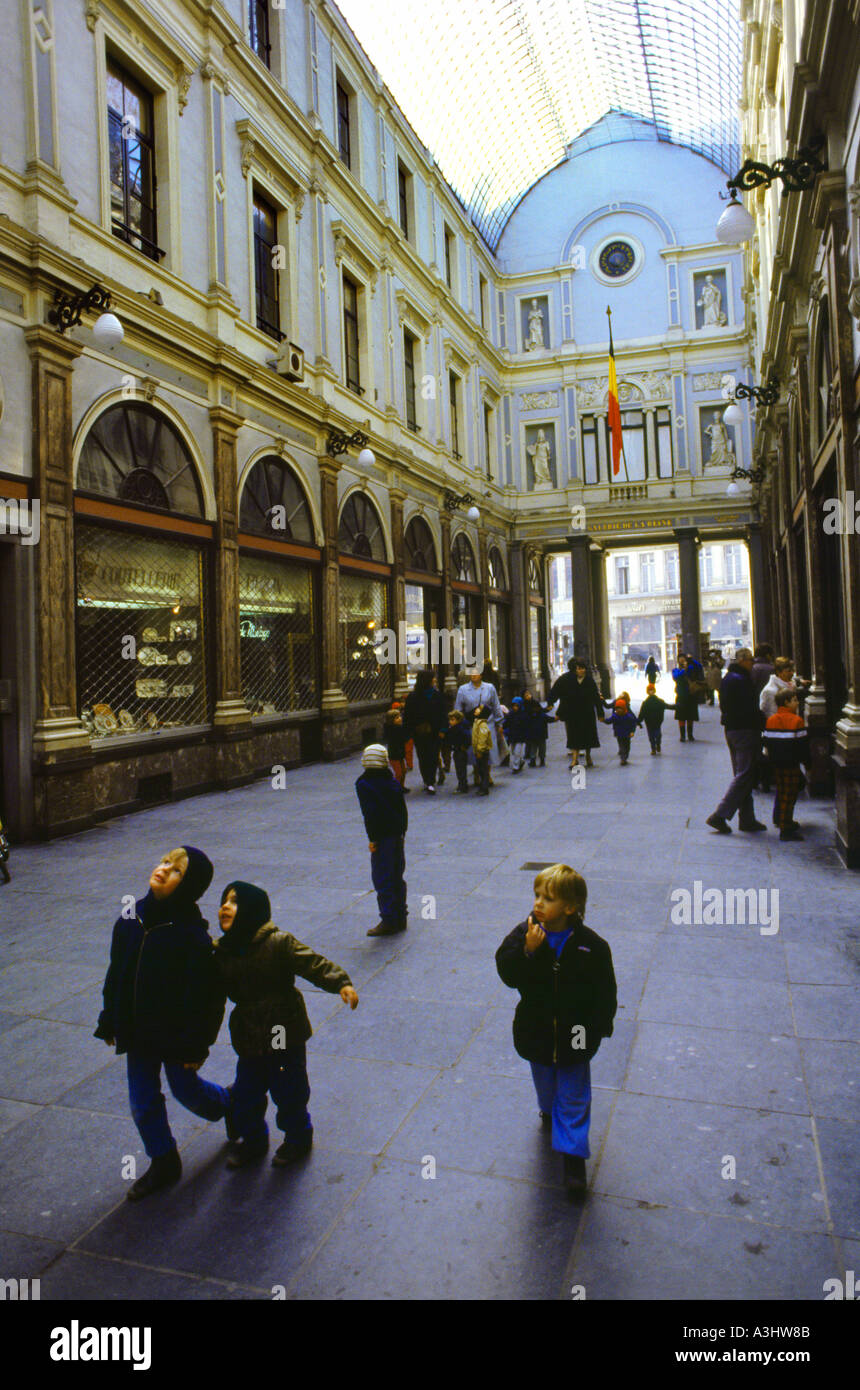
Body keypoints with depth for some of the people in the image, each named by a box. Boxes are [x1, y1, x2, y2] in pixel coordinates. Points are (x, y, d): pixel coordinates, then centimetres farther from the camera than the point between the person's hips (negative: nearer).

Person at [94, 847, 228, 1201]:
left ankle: (231, 1105, 47)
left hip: (176, 1035, -5)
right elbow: (116, 976, 6)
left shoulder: (193, 936, -25)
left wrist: (195, 1045, -17)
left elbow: (205, 997, -20)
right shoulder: (129, 921, -7)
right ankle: (163, 1163, 37)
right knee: (143, 1103, 15)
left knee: (187, 1091, 16)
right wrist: (109, 1022, 11)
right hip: (138, 1032, 6)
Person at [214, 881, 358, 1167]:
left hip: (285, 1036, -4)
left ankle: (297, 1138, 37)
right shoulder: (222, 951, -1)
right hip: (248, 1039, 5)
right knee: (245, 1094, 14)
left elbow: (314, 964, -22)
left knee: (289, 1092, 10)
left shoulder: (279, 943, -17)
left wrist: (341, 983, -36)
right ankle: (252, 1140, 42)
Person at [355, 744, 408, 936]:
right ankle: (400, 917, 23)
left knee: (382, 879, -1)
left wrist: (372, 838, -12)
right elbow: (402, 809, 10)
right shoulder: (393, 781, 8)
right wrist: (402, 831, 17)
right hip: (397, 834, 7)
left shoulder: (364, 784, -12)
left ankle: (389, 921, 0)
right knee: (397, 876, 15)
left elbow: (370, 813, -16)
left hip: (382, 837, -7)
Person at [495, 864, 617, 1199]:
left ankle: (573, 1156, 20)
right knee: (545, 1083, 26)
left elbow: (605, 992, -8)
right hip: (537, 1030, 3)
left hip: (575, 1035, -2)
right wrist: (527, 951, -36)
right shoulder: (524, 934, -15)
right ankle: (549, 1112, 56)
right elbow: (507, 974, -20)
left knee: (574, 1096, 9)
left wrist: (598, 1028, -8)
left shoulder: (591, 945, -18)